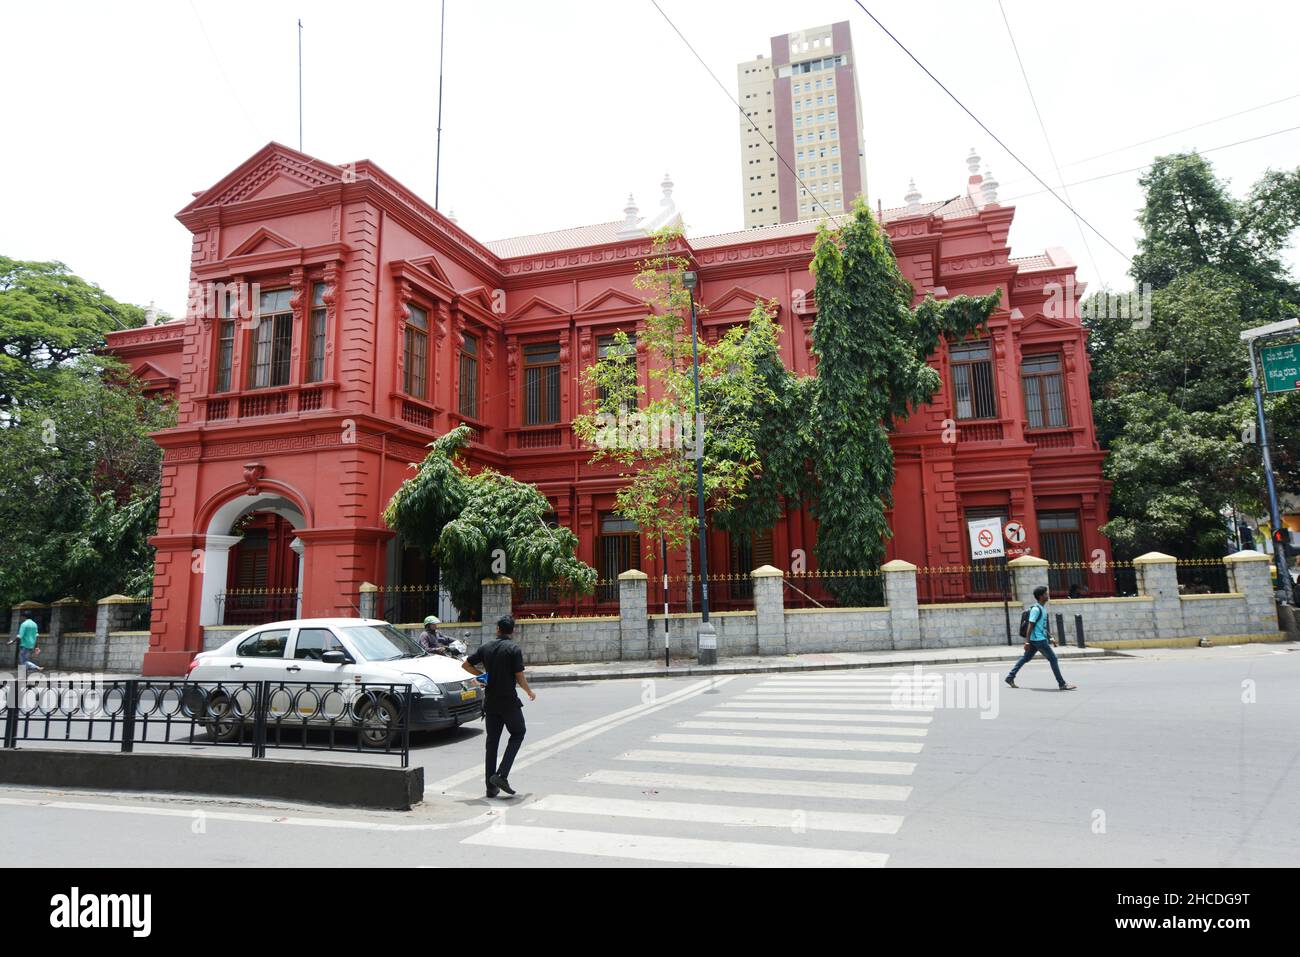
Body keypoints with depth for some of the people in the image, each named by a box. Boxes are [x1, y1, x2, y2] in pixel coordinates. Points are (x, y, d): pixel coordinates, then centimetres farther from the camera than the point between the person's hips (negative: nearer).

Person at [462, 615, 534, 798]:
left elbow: (465, 664, 10)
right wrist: (530, 692, 4)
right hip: (508, 700, -5)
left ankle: (491, 786, 11)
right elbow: (520, 678, -13)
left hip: (490, 701, 5)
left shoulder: (486, 648, 4)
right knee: (518, 733, 13)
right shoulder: (514, 649, -11)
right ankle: (501, 775, -3)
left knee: (492, 741, 10)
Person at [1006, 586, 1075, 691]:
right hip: (1039, 640, -10)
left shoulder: (1043, 609, 15)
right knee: (1053, 658, -5)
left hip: (1038, 639, 10)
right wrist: (1027, 642, -19)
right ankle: (1062, 684, 1)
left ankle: (1010, 677, 15)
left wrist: (1050, 638, 21)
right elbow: (1031, 626, -17)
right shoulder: (1036, 609, -15)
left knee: (1025, 658, 11)